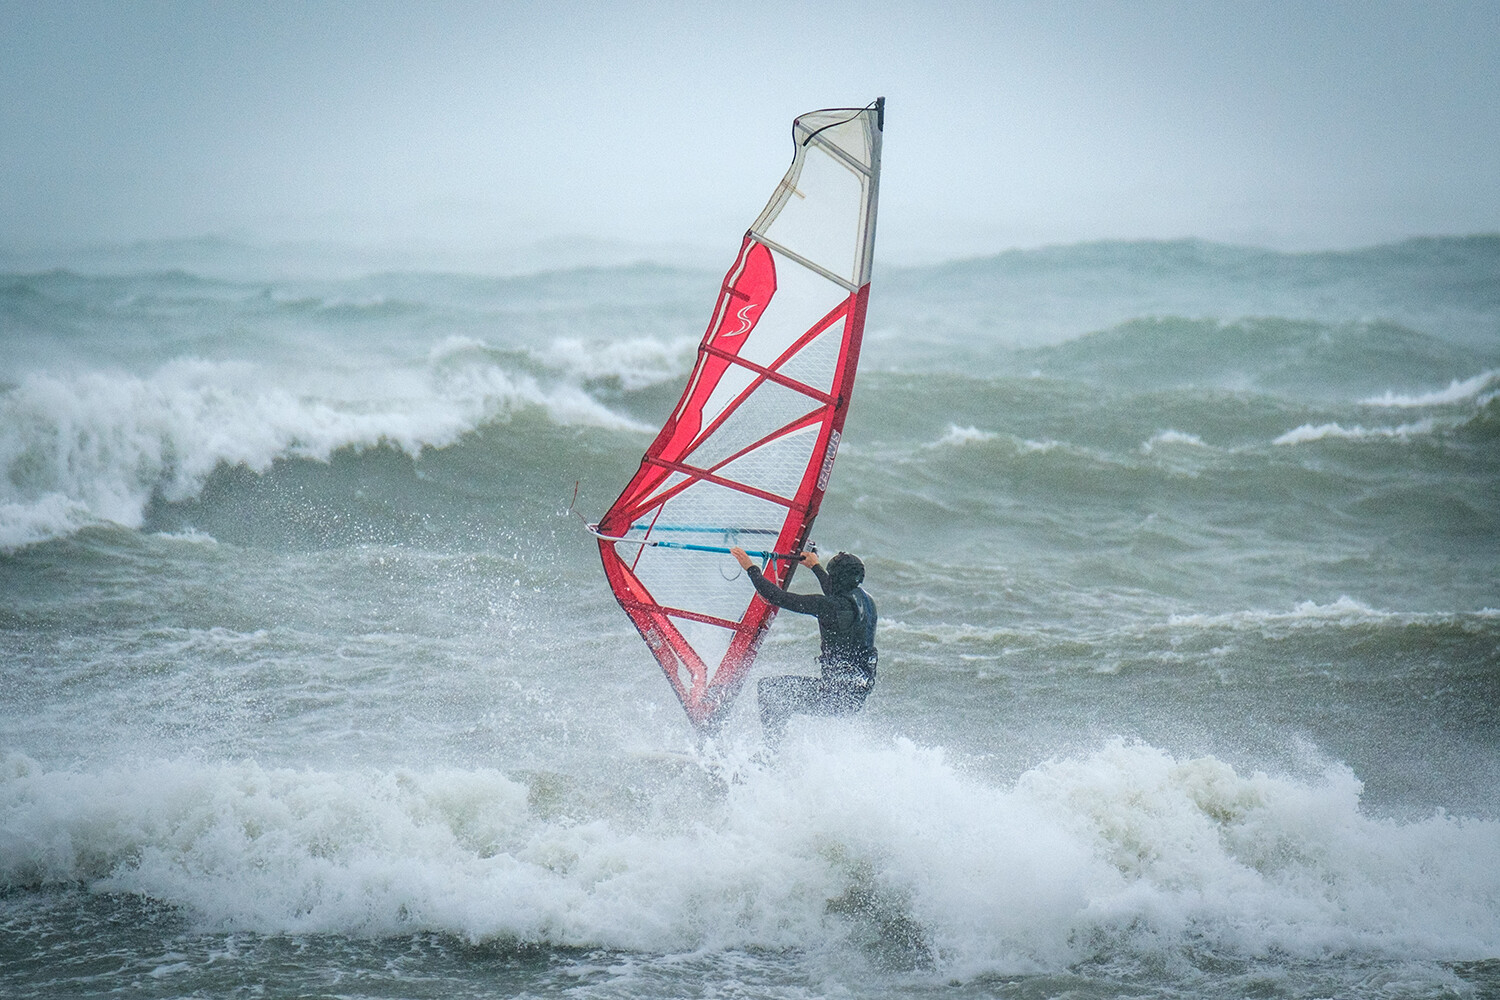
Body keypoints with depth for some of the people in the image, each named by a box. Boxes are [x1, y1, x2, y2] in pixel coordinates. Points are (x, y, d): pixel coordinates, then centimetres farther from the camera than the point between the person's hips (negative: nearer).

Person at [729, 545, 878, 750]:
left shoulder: (830, 606, -20)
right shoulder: (864, 600, 6)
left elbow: (778, 598, -18)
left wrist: (751, 568, -7)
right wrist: (815, 566, 44)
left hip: (837, 694, -9)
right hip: (858, 695, 9)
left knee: (768, 688, -2)